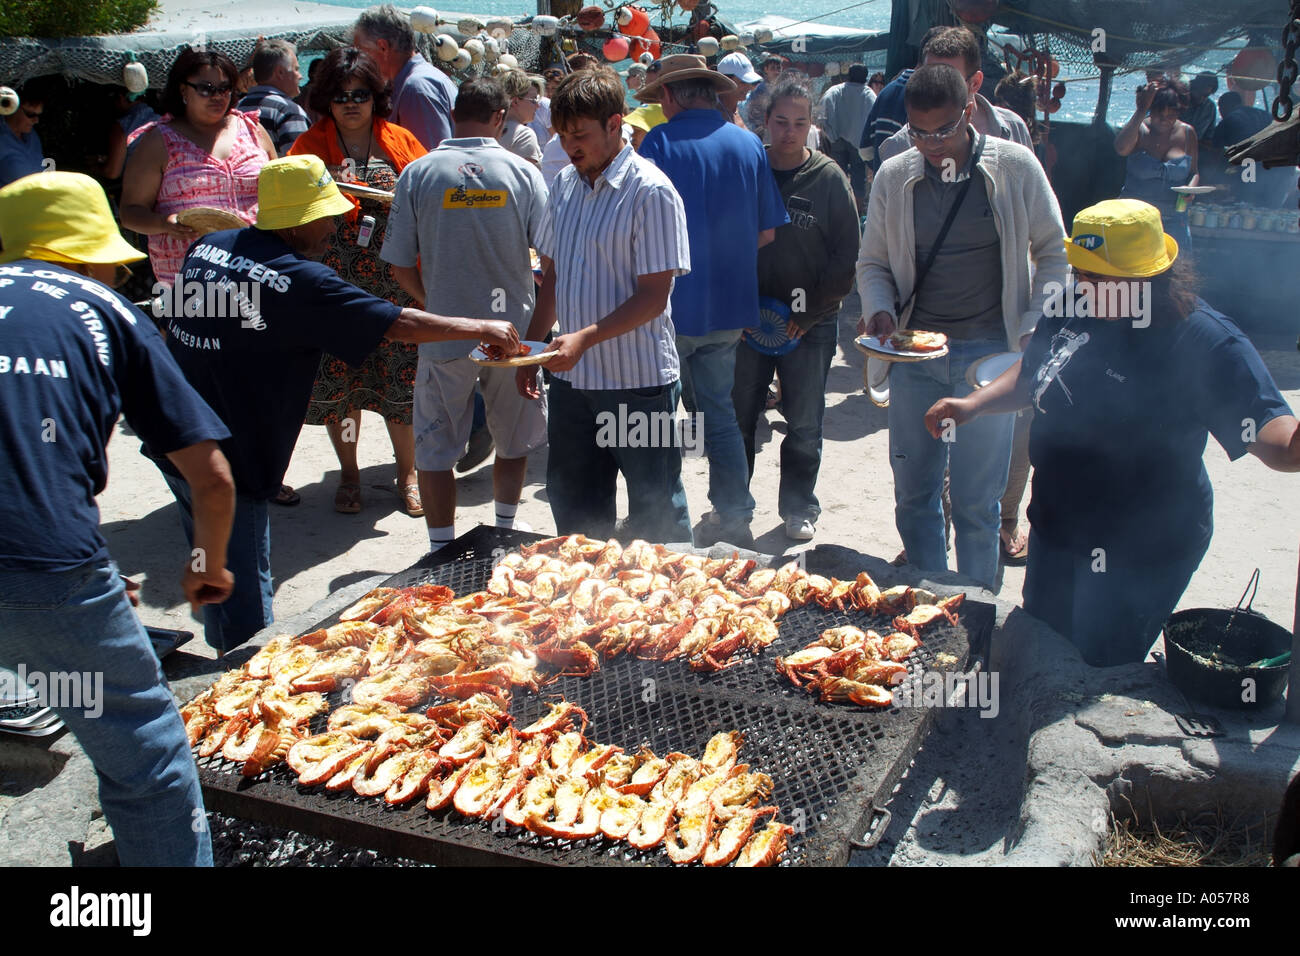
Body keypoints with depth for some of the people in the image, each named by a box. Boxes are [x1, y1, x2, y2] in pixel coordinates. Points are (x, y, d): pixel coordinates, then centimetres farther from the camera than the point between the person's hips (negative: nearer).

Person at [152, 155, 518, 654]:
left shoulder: (207, 247, 4)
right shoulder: (299, 281, -20)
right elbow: (398, 323, -18)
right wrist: (482, 327, -9)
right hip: (225, 463, -9)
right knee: (247, 608, 2)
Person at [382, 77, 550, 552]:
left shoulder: (417, 174, -5)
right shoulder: (523, 173, -5)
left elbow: (401, 267, -2)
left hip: (444, 335, -1)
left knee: (436, 449, 11)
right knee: (513, 440, 20)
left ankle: (443, 550, 15)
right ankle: (505, 531, 33)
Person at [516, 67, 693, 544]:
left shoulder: (651, 191, -13)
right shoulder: (565, 184, 8)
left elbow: (654, 295, -17)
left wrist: (586, 337, -26)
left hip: (639, 380, -6)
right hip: (571, 377, 7)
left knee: (656, 514, 7)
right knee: (573, 508, 17)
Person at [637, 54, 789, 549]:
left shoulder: (661, 141, -11)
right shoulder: (749, 144, 5)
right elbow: (767, 232, 9)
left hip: (673, 305, -5)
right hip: (730, 306, 5)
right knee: (719, 410, 16)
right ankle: (734, 517, 19)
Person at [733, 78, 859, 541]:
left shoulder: (829, 178, -3)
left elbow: (846, 257, -4)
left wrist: (809, 314, -10)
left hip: (810, 324, -1)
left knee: (804, 424, 6)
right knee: (738, 415, 8)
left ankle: (799, 507, 22)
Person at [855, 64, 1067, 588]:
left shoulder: (1015, 167, -3)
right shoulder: (893, 176, 3)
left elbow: (1054, 252, 5)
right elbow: (872, 262, 13)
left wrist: (1034, 328, -7)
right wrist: (879, 310, -8)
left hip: (991, 353, -2)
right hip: (915, 352, 3)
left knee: (976, 501, 2)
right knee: (913, 494, 8)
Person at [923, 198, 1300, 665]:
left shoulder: (1205, 341, -23)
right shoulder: (1073, 307, -4)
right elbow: (1030, 376, 15)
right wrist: (972, 405, 1)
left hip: (1139, 551, -7)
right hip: (1057, 523, 7)